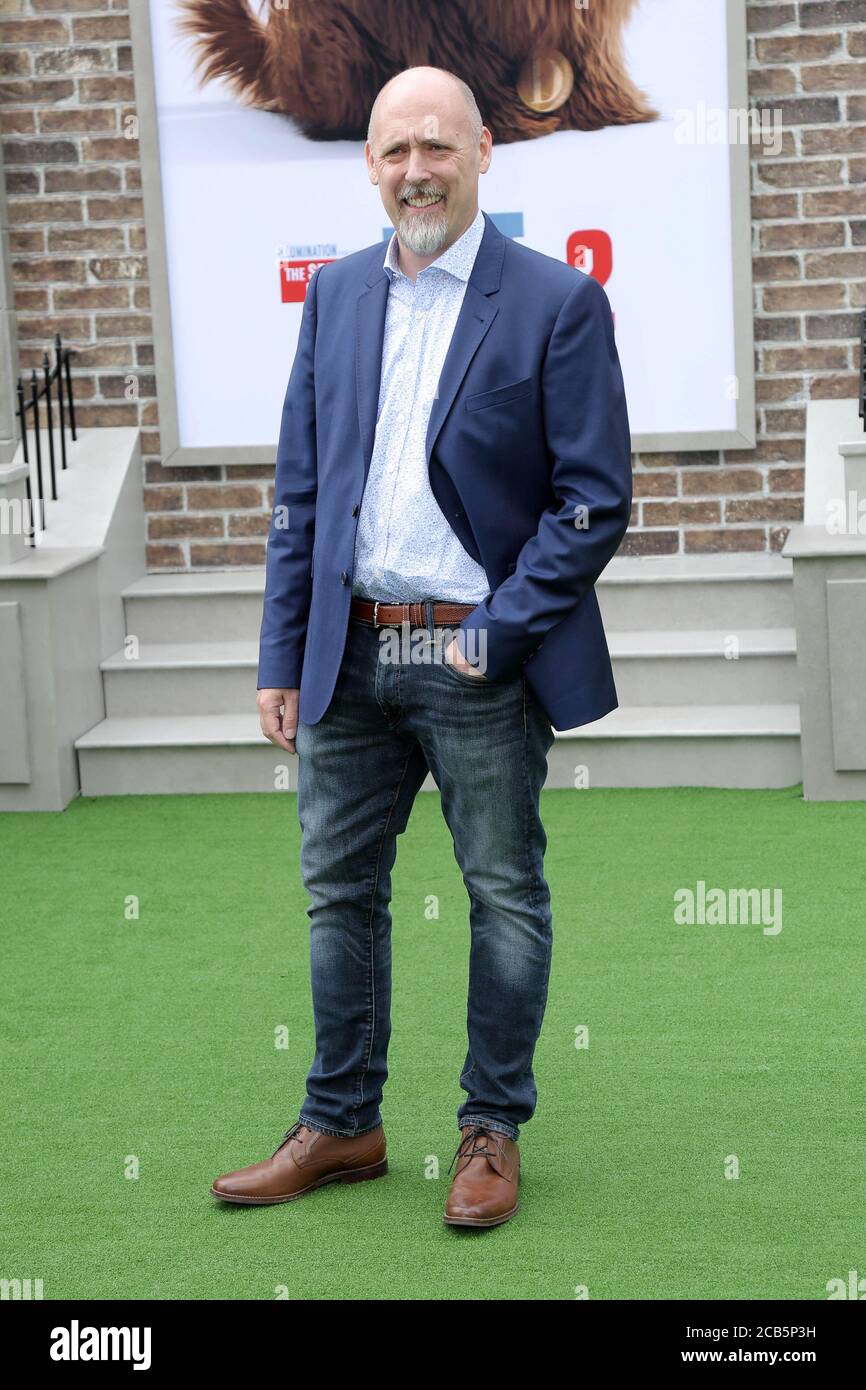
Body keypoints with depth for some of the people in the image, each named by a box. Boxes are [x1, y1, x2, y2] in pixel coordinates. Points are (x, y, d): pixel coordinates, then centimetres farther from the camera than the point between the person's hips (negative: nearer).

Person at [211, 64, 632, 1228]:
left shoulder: (557, 302, -7)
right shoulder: (335, 294, 9)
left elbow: (598, 498, -9)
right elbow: (300, 490, 11)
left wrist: (498, 631, -14)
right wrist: (284, 657, 6)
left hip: (481, 658, -5)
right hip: (352, 652, 5)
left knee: (506, 897, 6)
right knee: (339, 889, 12)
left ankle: (493, 1132, 21)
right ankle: (341, 1125, 26)